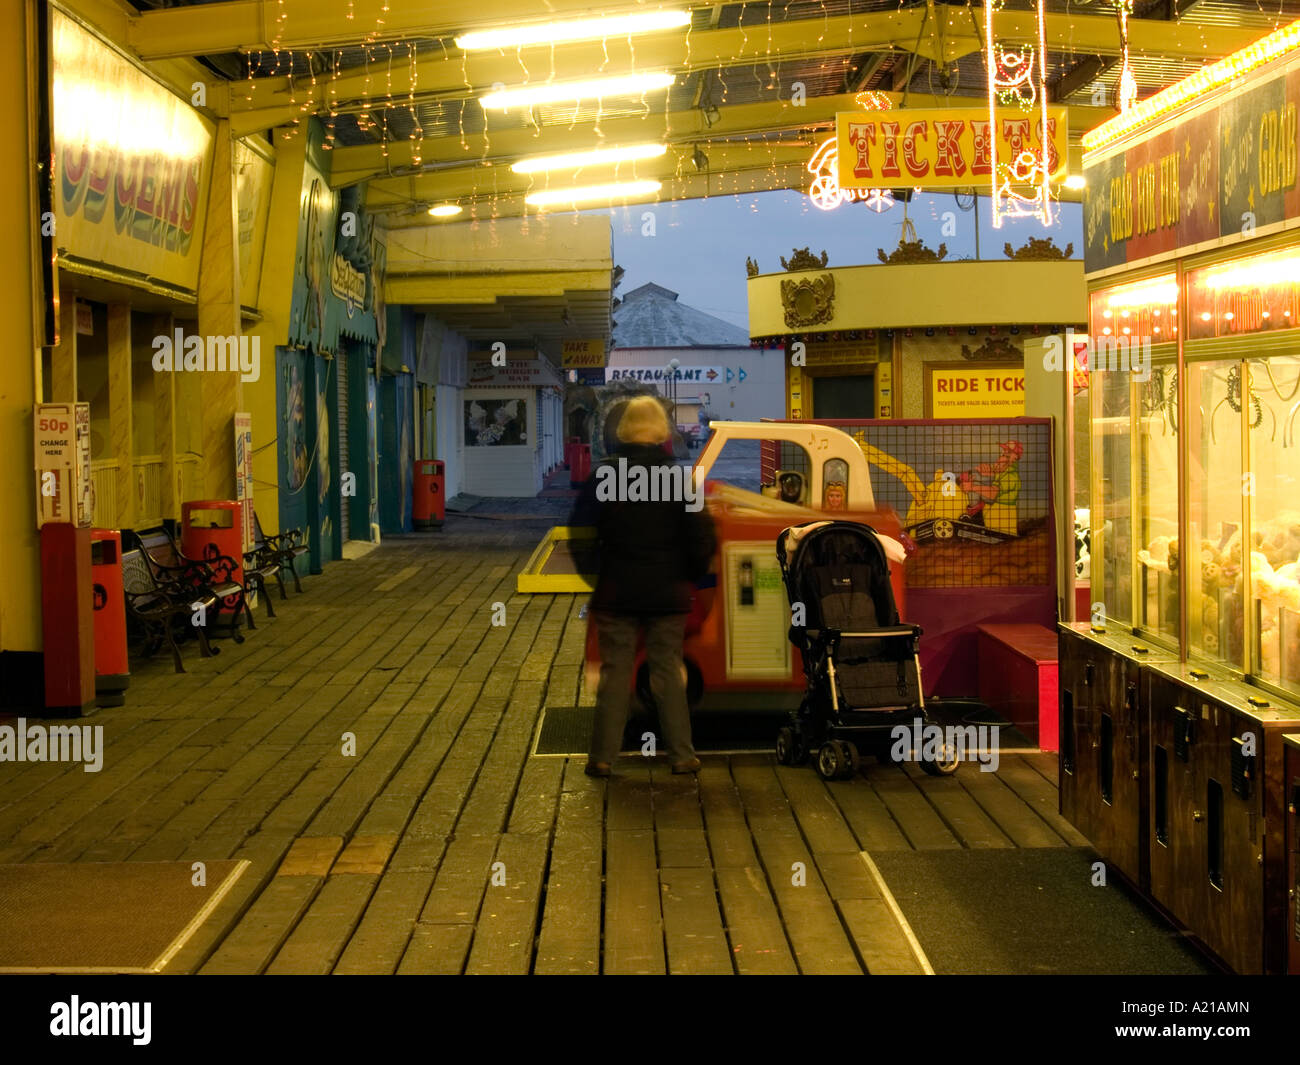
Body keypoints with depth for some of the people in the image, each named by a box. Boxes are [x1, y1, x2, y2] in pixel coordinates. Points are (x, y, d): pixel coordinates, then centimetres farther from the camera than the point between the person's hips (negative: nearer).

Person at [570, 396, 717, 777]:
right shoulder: (678, 477, -6)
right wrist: (692, 574, 10)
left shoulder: (603, 475, -4)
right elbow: (701, 536, -6)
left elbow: (580, 531, -1)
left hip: (615, 592, 0)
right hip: (668, 593, 0)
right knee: (668, 671, 7)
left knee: (614, 672, 5)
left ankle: (603, 756, 5)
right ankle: (681, 755, 10)